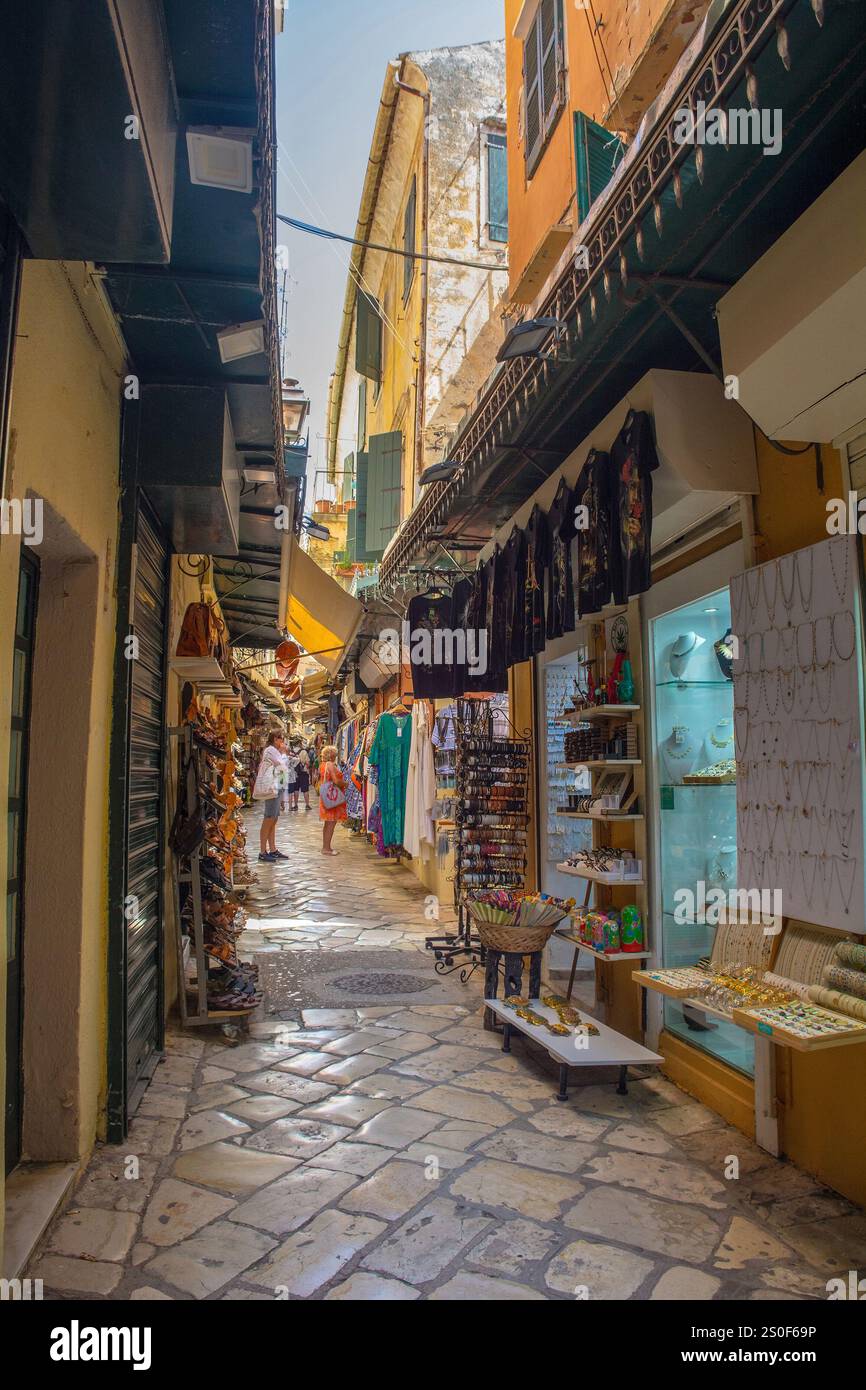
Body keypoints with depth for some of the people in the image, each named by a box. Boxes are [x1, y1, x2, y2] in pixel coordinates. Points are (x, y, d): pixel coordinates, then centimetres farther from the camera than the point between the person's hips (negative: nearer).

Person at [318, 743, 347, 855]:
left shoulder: (322, 765, 12)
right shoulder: (331, 765, -15)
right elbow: (336, 781, -22)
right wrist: (345, 784, -4)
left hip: (325, 795, 10)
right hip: (333, 796, -10)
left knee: (327, 823, 15)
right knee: (331, 822, -6)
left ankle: (325, 847, 20)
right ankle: (327, 848, -6)